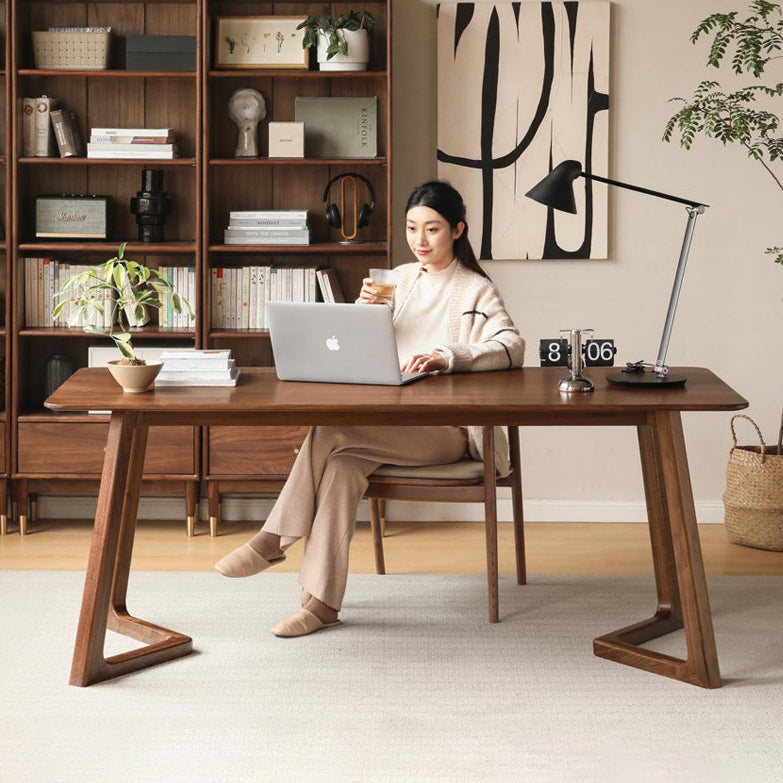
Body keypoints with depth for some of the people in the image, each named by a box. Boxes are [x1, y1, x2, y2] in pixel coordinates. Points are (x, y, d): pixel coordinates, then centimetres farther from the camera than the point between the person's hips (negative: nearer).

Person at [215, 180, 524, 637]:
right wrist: (364, 312, -6)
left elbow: (512, 347, -16)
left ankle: (274, 540, -16)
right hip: (391, 422, 5)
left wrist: (445, 356, -31)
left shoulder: (476, 290, 2)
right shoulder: (399, 279, 18)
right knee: (342, 463, -29)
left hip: (447, 427, -5)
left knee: (332, 431, -28)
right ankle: (322, 603, -31)